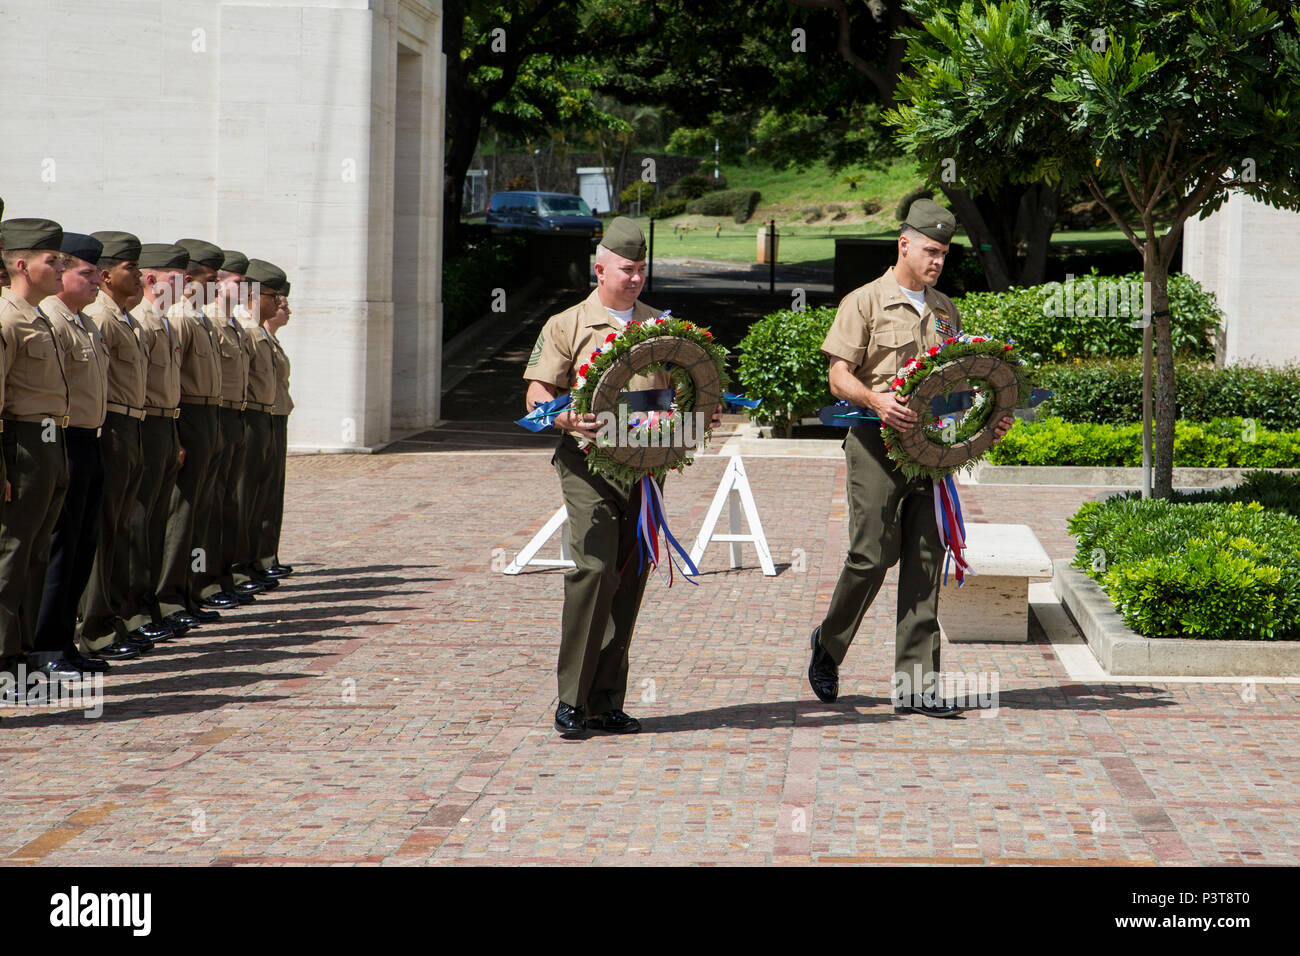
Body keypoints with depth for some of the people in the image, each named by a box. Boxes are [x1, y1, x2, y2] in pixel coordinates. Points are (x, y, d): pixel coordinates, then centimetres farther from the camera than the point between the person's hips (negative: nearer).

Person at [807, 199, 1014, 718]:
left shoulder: (946, 310, 19)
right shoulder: (865, 303, 1)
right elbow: (839, 377, -5)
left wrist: (988, 416, 6)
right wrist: (876, 400, -24)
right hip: (877, 441, -5)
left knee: (925, 560, 0)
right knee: (872, 554, -8)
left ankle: (915, 685, 2)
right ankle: (828, 644, 19)